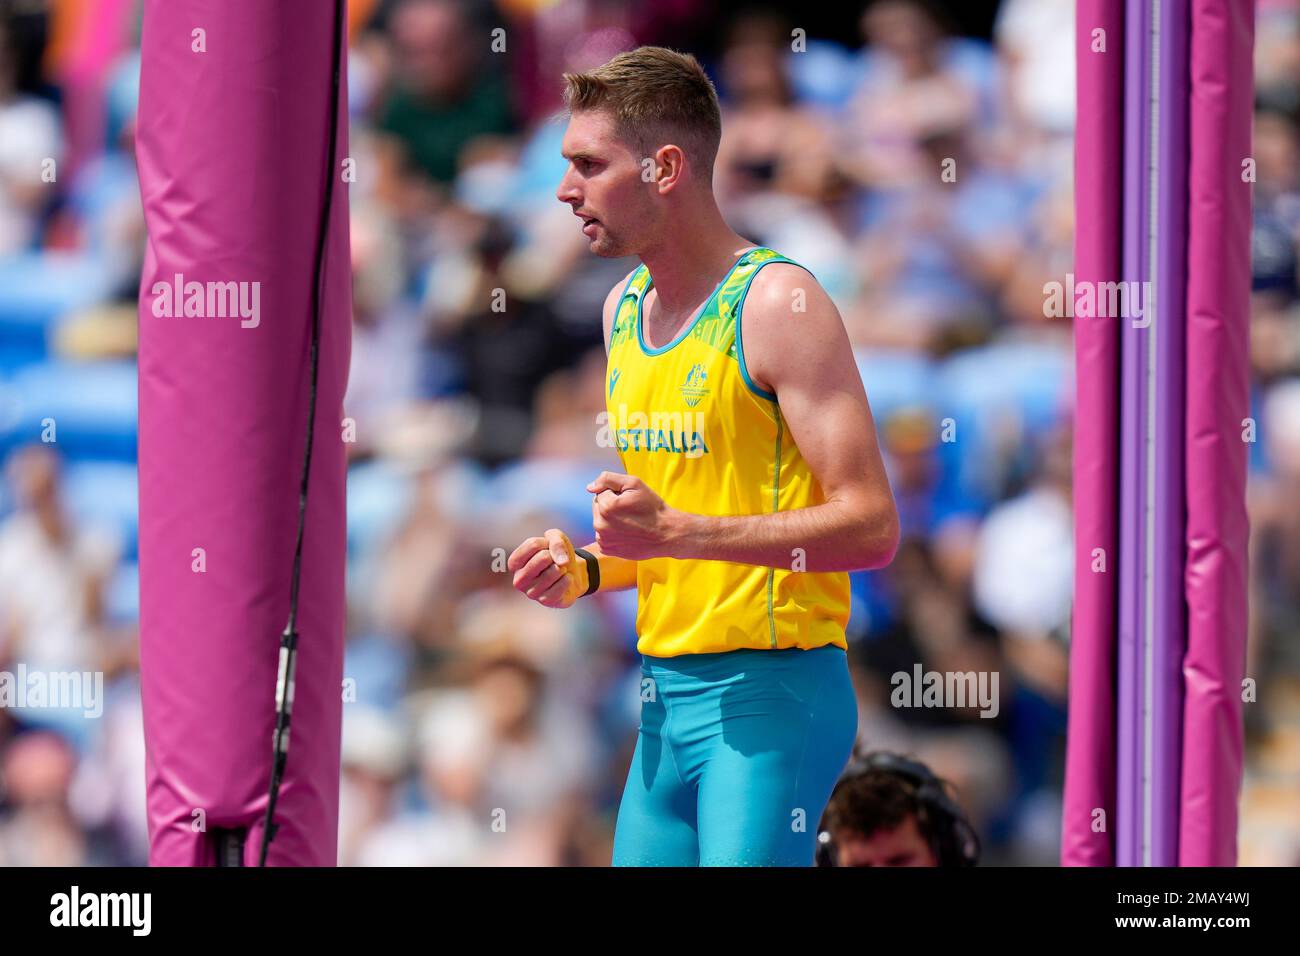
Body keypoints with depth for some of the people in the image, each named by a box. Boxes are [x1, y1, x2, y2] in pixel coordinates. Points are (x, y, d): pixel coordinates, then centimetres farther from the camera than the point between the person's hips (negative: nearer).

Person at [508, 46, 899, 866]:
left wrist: (677, 533, -23)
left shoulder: (777, 302, -10)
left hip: (770, 693, -8)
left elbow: (871, 527, -17)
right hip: (667, 697, 8)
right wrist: (587, 569, 6)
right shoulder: (625, 311, 16)